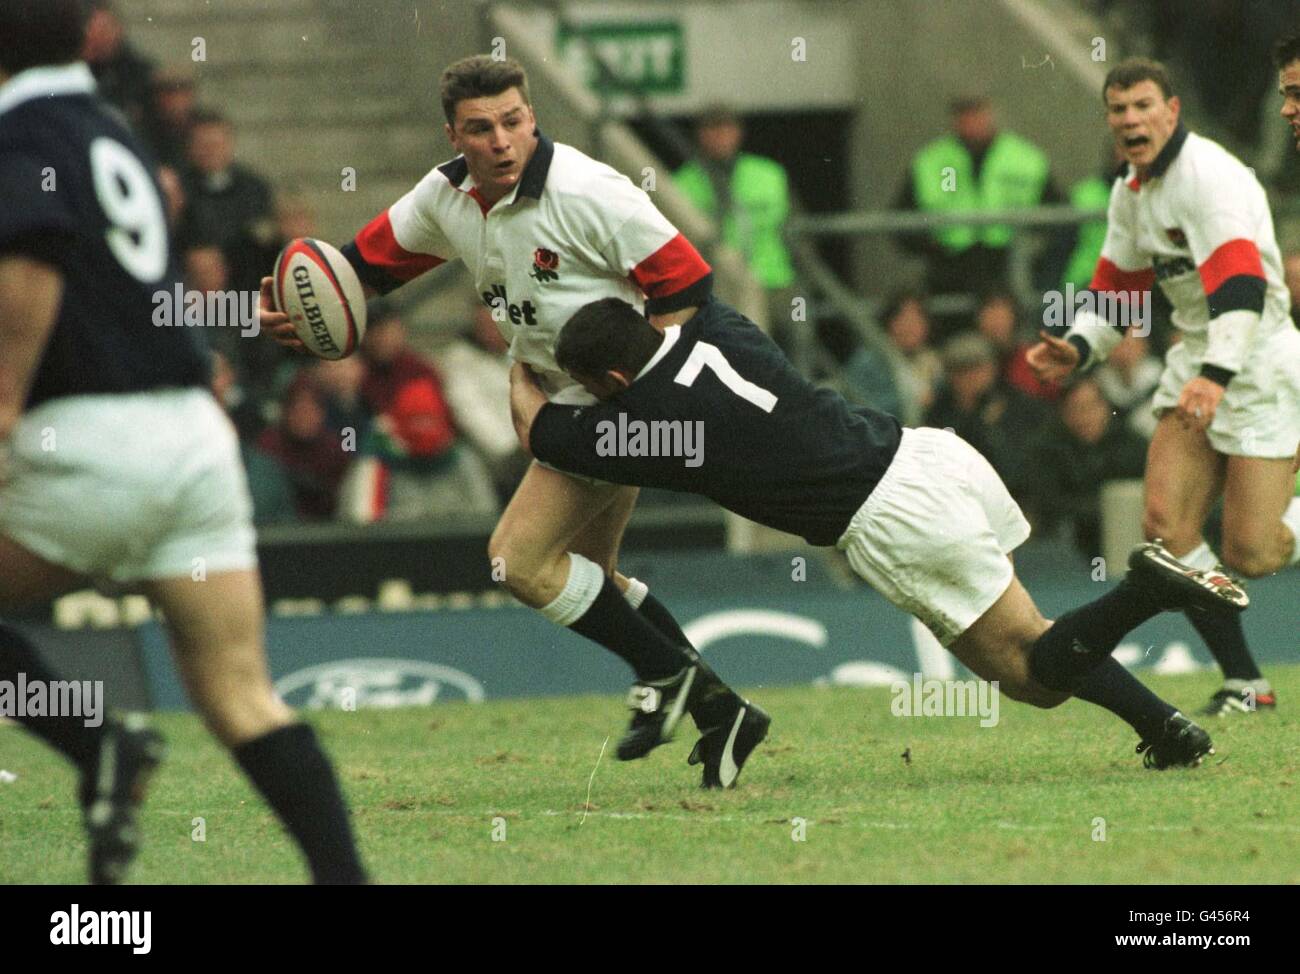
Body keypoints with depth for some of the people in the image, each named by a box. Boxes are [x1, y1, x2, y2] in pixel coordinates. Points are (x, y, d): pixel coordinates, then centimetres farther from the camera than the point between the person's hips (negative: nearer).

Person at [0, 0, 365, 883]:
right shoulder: (112, 134, 21)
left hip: (89, 444, -7)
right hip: (196, 434, 7)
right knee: (243, 698, 2)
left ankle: (98, 746, -7)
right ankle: (344, 874, -11)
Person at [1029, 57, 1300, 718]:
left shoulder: (1211, 176, -19)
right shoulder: (1131, 192, 9)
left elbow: (1241, 285, -30)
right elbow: (1119, 290, 19)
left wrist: (1217, 374, -41)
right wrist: (1078, 348, 1)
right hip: (1197, 363, 8)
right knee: (1165, 522, -8)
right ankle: (1243, 682, 1)